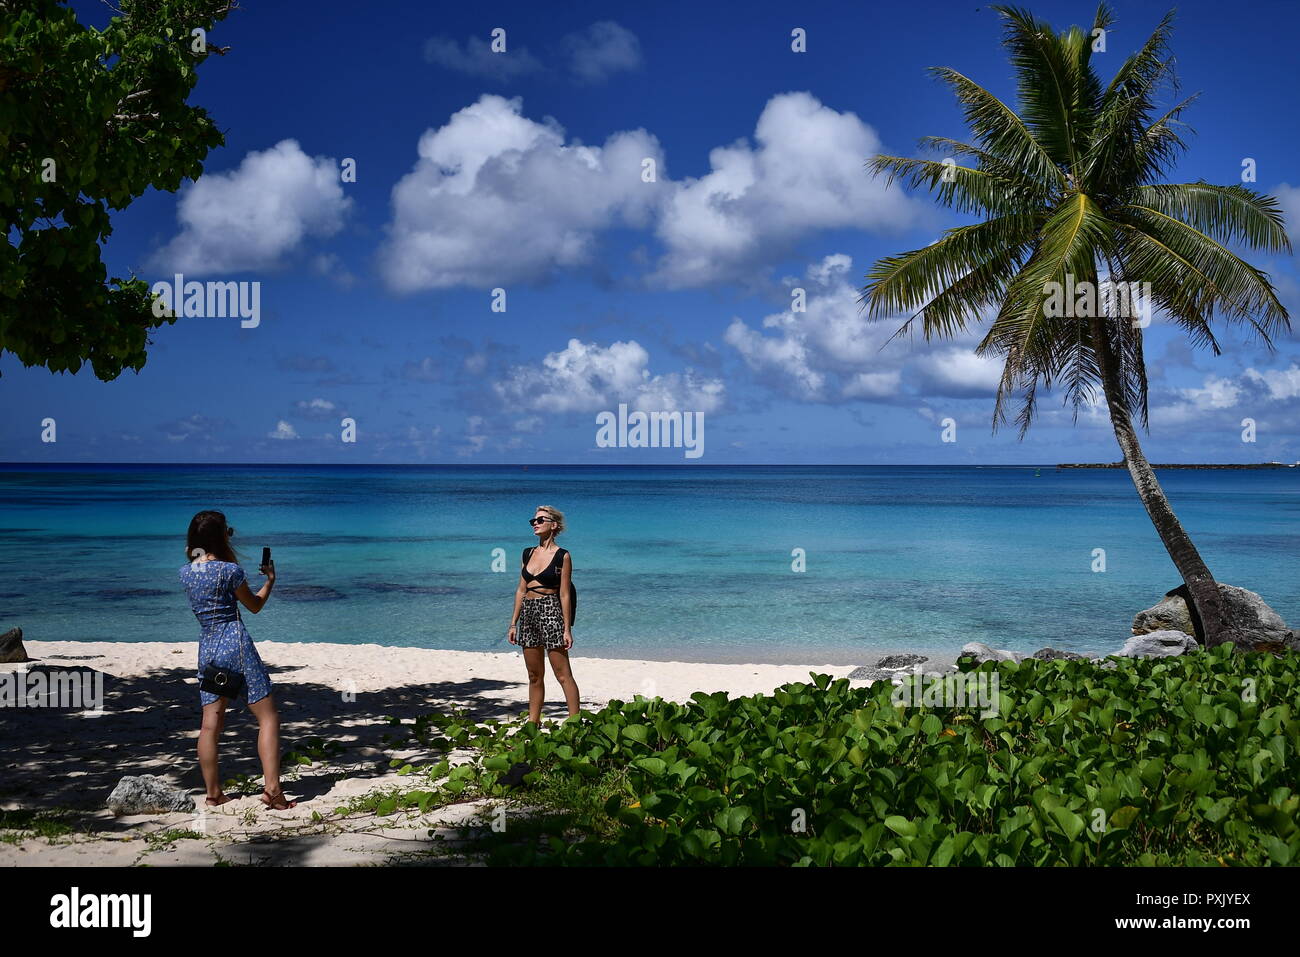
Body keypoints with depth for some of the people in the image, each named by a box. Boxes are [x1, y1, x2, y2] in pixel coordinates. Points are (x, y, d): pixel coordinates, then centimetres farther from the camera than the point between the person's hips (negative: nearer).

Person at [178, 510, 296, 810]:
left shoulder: (185, 572, 6)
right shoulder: (229, 569, -11)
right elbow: (254, 605, 2)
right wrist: (270, 581, 17)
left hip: (207, 647, 6)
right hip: (236, 644, -6)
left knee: (211, 724, 10)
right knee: (268, 717, -2)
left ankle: (213, 794, 13)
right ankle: (272, 790, -10)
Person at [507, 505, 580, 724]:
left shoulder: (562, 556, -4)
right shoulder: (527, 554, 12)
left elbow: (564, 595, -6)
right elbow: (521, 590, 14)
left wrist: (567, 629, -10)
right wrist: (513, 624, 11)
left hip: (551, 614, -6)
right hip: (528, 614, 6)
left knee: (563, 675, -6)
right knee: (534, 676, 12)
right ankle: (533, 722, 19)